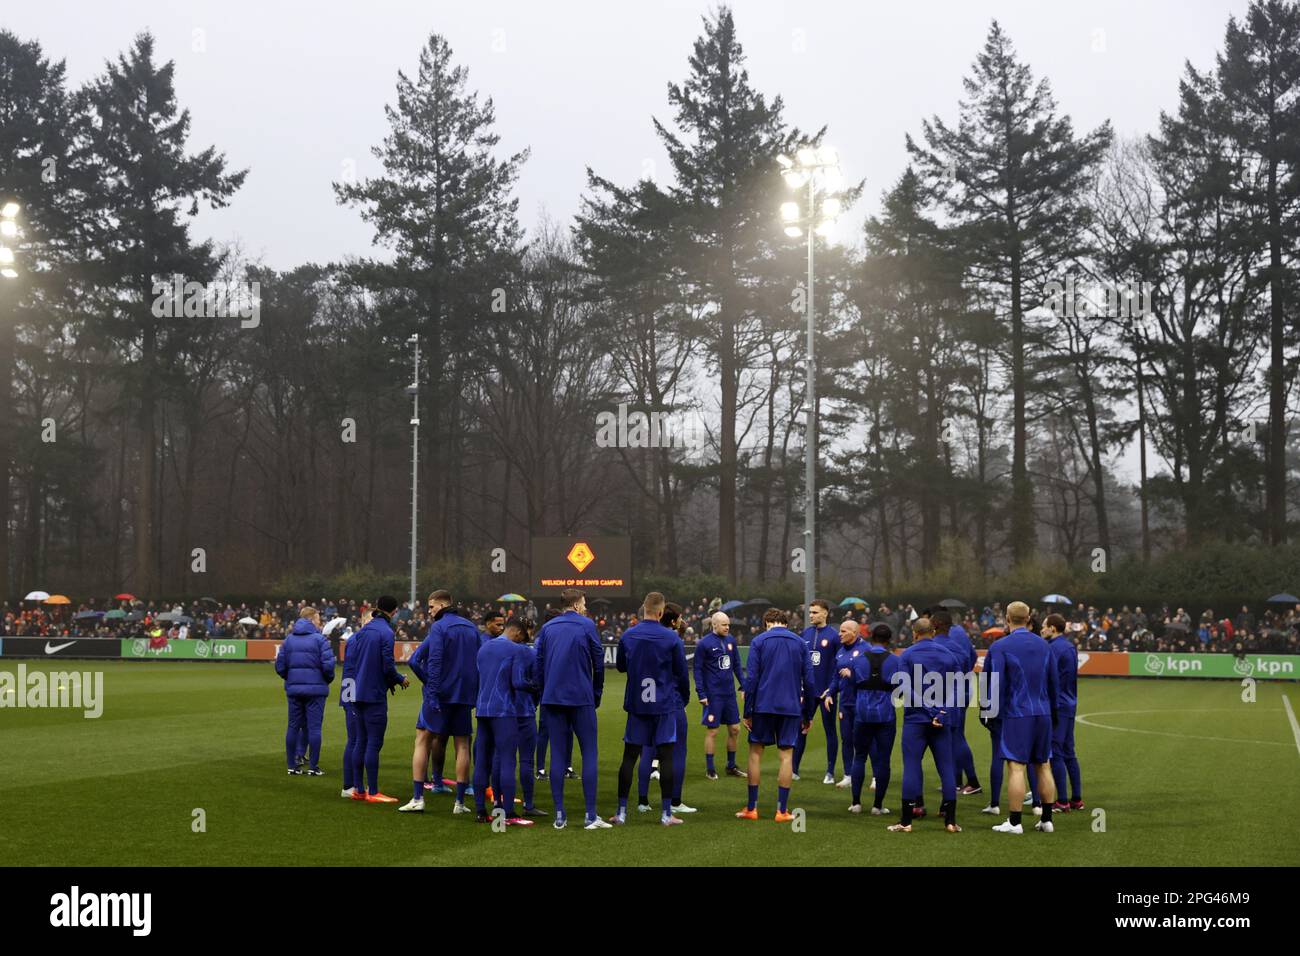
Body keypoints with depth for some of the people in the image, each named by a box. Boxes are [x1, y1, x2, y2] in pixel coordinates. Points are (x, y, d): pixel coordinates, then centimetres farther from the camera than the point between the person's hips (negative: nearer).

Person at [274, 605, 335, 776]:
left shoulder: (288, 639, 8)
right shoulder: (319, 639, -7)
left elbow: (280, 666, 5)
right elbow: (328, 665, -14)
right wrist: (328, 680, 5)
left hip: (293, 689, 4)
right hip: (315, 689, -4)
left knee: (293, 727, 10)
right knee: (314, 727, 0)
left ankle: (292, 765, 12)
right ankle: (313, 767, 1)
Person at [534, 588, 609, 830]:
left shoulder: (547, 628, 9)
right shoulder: (587, 625, 0)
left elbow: (539, 664, 8)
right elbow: (598, 663, 1)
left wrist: (544, 694, 15)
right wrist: (596, 695, 12)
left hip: (552, 699, 4)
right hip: (581, 699, -4)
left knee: (557, 755, 6)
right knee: (589, 754, 2)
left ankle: (559, 815, 4)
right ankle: (591, 816, -2)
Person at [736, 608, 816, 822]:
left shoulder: (759, 641, 0)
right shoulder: (800, 643, 7)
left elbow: (752, 678, -5)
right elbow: (809, 681, 5)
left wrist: (747, 712, -2)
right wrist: (808, 714, 12)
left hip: (763, 707, -1)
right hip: (791, 708, 1)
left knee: (755, 752, 9)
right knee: (786, 756, 5)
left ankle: (751, 808, 10)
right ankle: (782, 810, 5)